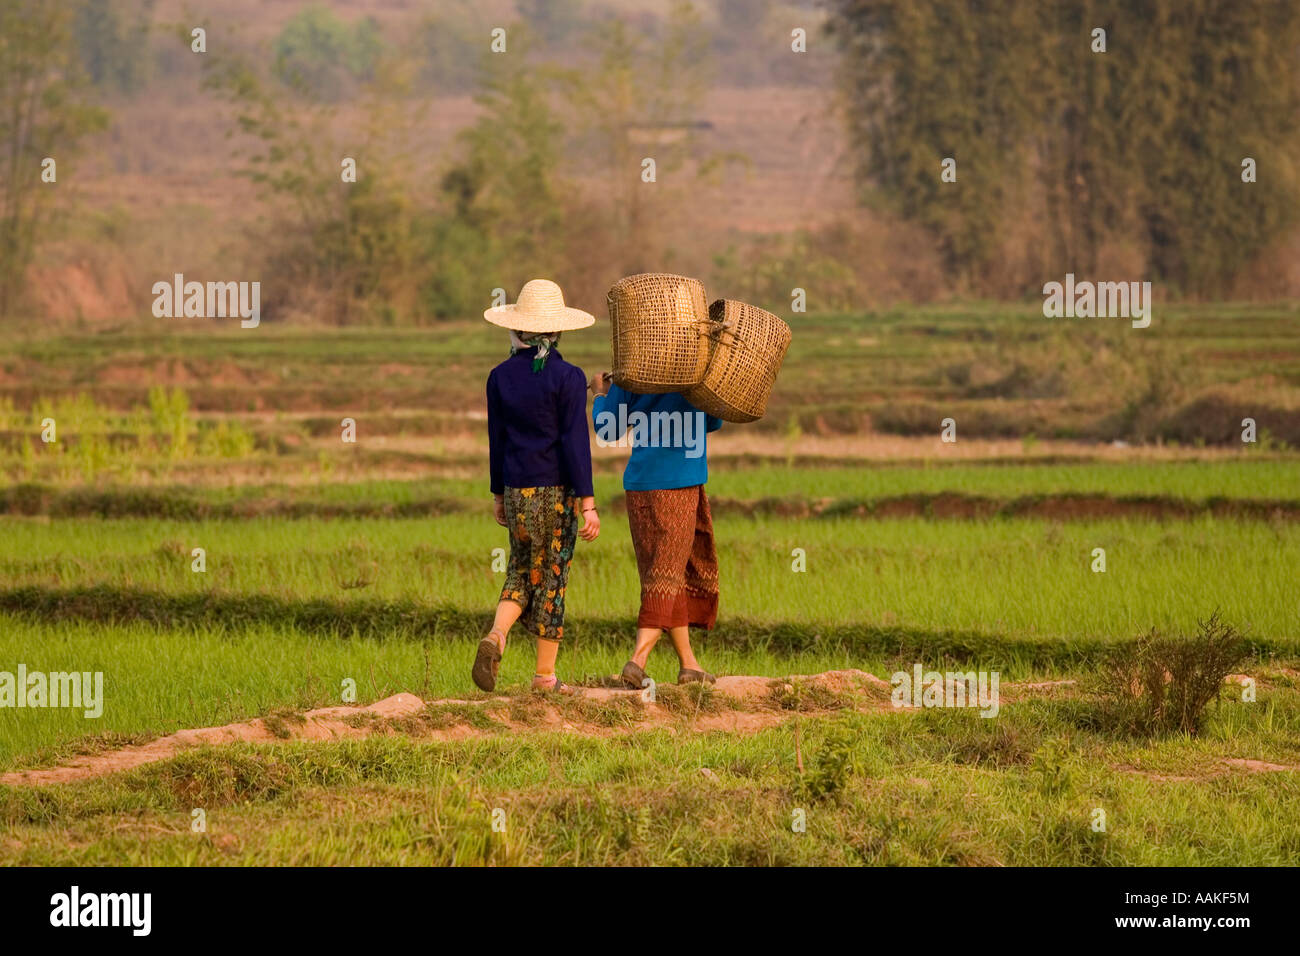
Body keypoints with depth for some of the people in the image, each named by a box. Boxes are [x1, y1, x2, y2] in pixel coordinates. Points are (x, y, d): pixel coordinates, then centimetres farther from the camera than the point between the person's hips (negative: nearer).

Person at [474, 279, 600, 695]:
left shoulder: (500, 377, 1)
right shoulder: (567, 378, -12)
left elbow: (497, 439, 8)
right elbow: (574, 443, -14)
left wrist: (498, 493, 18)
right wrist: (587, 502, -10)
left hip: (517, 490, 4)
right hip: (558, 491, -4)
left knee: (522, 570, 18)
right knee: (552, 576, 6)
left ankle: (496, 636, -10)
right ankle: (545, 674, 12)